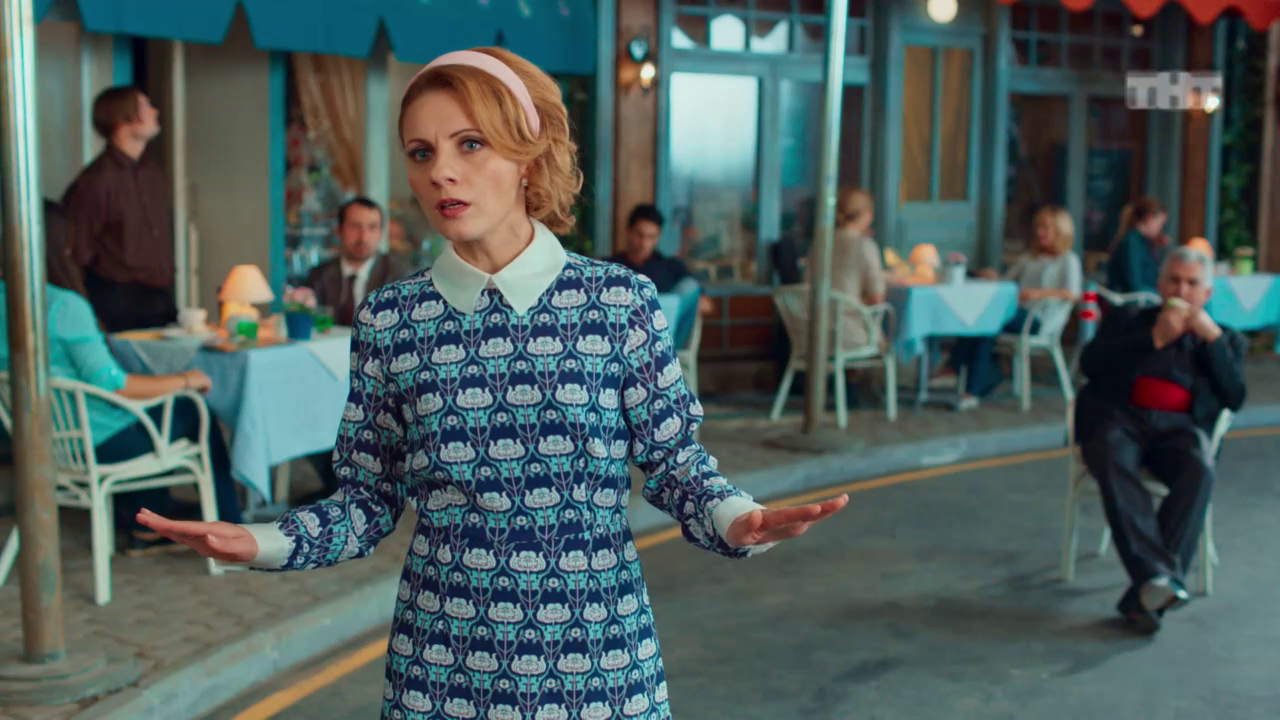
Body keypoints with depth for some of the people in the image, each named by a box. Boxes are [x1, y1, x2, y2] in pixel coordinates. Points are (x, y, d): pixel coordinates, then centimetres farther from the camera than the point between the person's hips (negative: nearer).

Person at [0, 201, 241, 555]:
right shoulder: (65, 305, -24)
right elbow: (110, 384, -26)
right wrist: (184, 380, -14)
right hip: (100, 443, -9)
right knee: (194, 413, 10)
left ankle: (144, 525, 36)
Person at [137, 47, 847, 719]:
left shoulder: (621, 300, -6)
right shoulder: (388, 320, -2)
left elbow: (673, 460, -2)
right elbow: (370, 500, 3)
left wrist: (736, 520, -22)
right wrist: (263, 543, -13)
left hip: (599, 651, 0)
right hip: (441, 654, 1)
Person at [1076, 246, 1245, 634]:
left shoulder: (1224, 339, 26)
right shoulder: (1127, 319, 24)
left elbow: (1235, 398, 8)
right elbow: (1090, 362, 4)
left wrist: (1212, 338, -1)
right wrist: (1155, 337, -2)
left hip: (1179, 427, 0)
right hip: (1118, 417, 0)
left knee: (1200, 470, -34)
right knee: (1114, 461, -36)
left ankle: (1145, 596, -39)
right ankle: (1155, 573, -46)